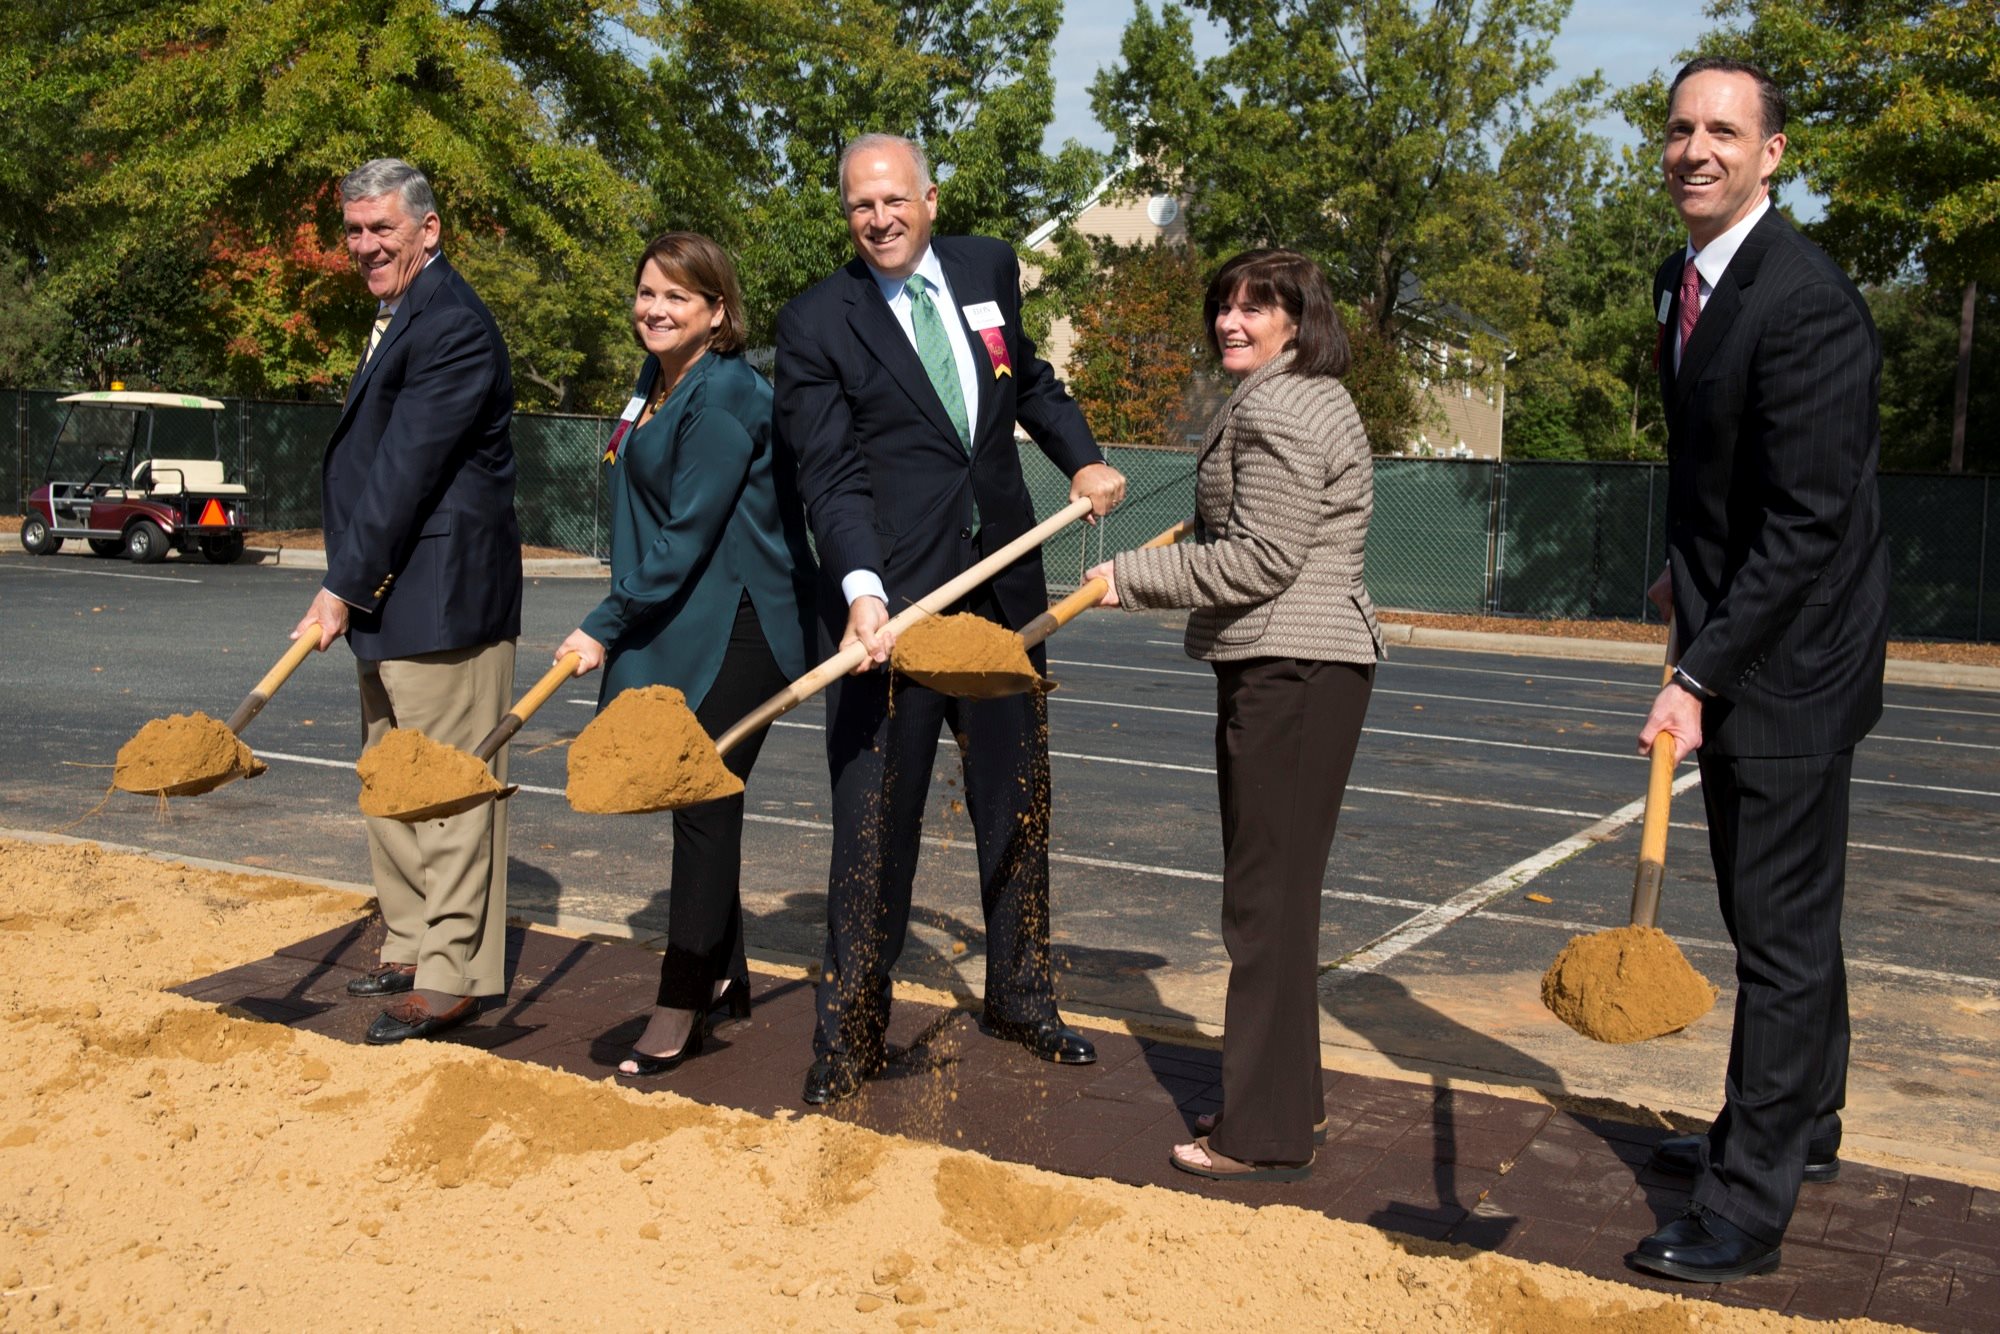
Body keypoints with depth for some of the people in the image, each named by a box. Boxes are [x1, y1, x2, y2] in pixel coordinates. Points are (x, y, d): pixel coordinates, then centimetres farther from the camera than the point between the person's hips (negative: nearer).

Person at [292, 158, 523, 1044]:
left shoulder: (452, 326, -16)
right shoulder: (397, 319, 17)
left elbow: (406, 470, -21)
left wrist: (345, 588, -20)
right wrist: (351, 588, 16)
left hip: (440, 598, -11)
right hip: (387, 602, 11)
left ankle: (453, 974, 4)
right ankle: (412, 947, 28)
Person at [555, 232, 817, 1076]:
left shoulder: (725, 395, -17)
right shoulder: (657, 386, 12)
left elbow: (689, 532, -20)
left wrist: (607, 625, -18)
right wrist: (620, 625, 19)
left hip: (736, 632, -9)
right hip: (680, 627, 9)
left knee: (704, 802, -5)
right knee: (697, 800, 15)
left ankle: (680, 1009, 4)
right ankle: (724, 973, 30)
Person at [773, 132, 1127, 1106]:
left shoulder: (988, 269, 9)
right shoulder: (816, 324, -6)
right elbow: (832, 477, -14)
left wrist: (1080, 457, 9)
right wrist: (862, 590, -28)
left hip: (1002, 586, 5)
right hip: (890, 600, -5)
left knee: (1017, 801, 15)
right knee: (874, 816, -2)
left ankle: (1020, 999, 33)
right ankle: (848, 1033, 13)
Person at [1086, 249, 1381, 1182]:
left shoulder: (1273, 408, -14)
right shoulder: (1315, 399, 19)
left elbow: (1263, 558, -19)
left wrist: (1130, 578, -12)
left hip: (1288, 671, -11)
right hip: (1314, 660, 11)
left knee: (1267, 896, -6)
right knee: (1277, 889, 17)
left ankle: (1266, 1134, 1)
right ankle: (1289, 1096, 29)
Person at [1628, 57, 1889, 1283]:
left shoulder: (1806, 303, -21)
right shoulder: (1686, 283, 8)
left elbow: (1810, 521, -25)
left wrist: (1701, 676, -26)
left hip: (1793, 662, -10)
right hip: (1736, 641, 10)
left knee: (1783, 930, -2)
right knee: (1780, 915, 22)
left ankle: (1748, 1207, 6)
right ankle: (1801, 1125, 39)